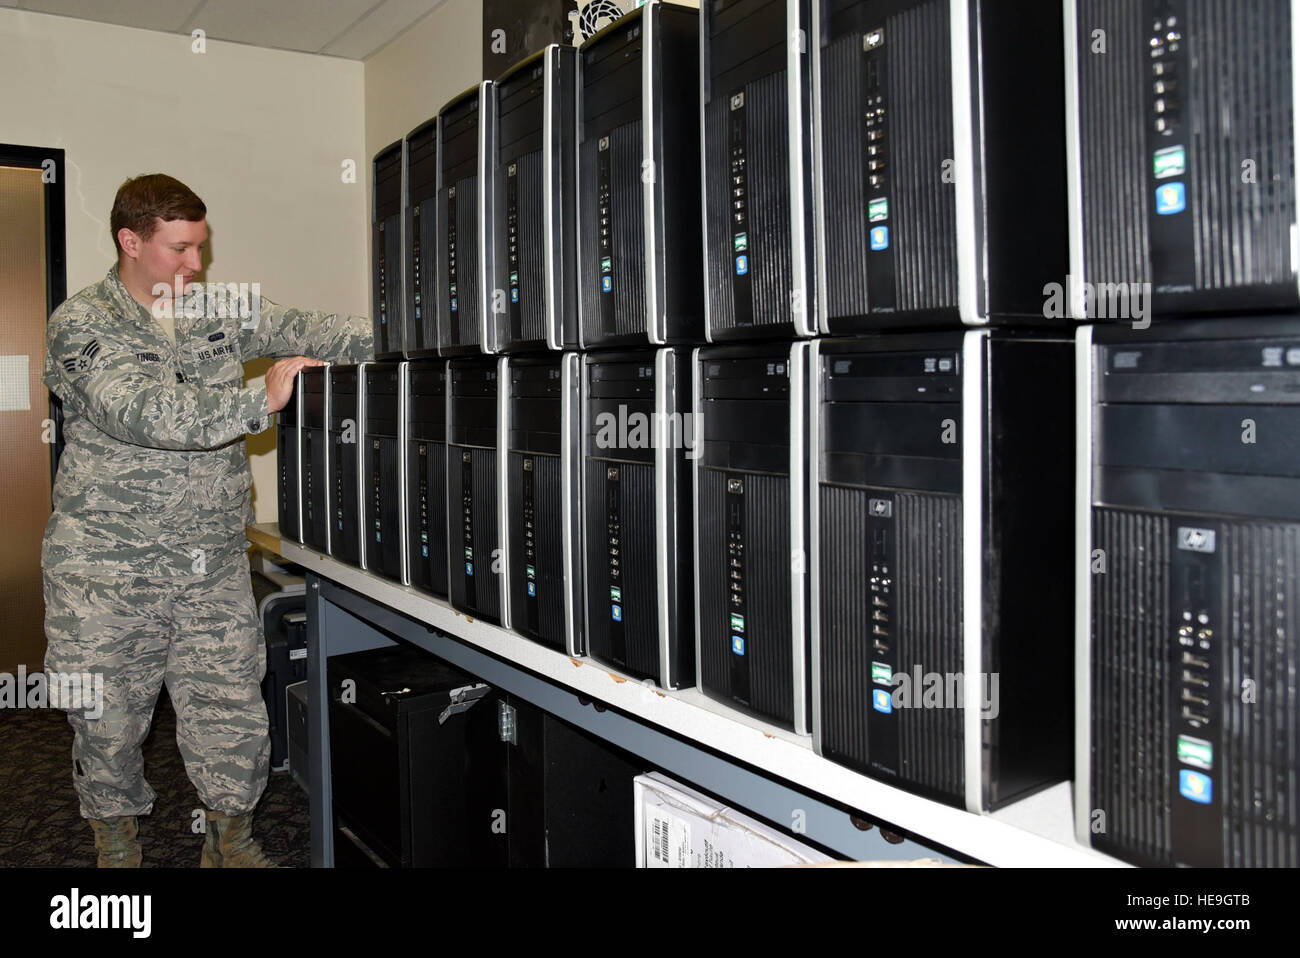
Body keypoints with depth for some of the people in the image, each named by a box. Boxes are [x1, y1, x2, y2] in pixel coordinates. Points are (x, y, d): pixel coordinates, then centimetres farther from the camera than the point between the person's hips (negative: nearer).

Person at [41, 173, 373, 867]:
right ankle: (117, 847, 36)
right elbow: (144, 412, -24)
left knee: (233, 719, 4)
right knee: (107, 725, 12)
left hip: (214, 565, 4)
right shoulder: (82, 325, -8)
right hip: (110, 571, -3)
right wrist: (260, 402, -26)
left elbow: (305, 329, 4)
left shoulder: (222, 311, 9)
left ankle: (231, 844, 26)